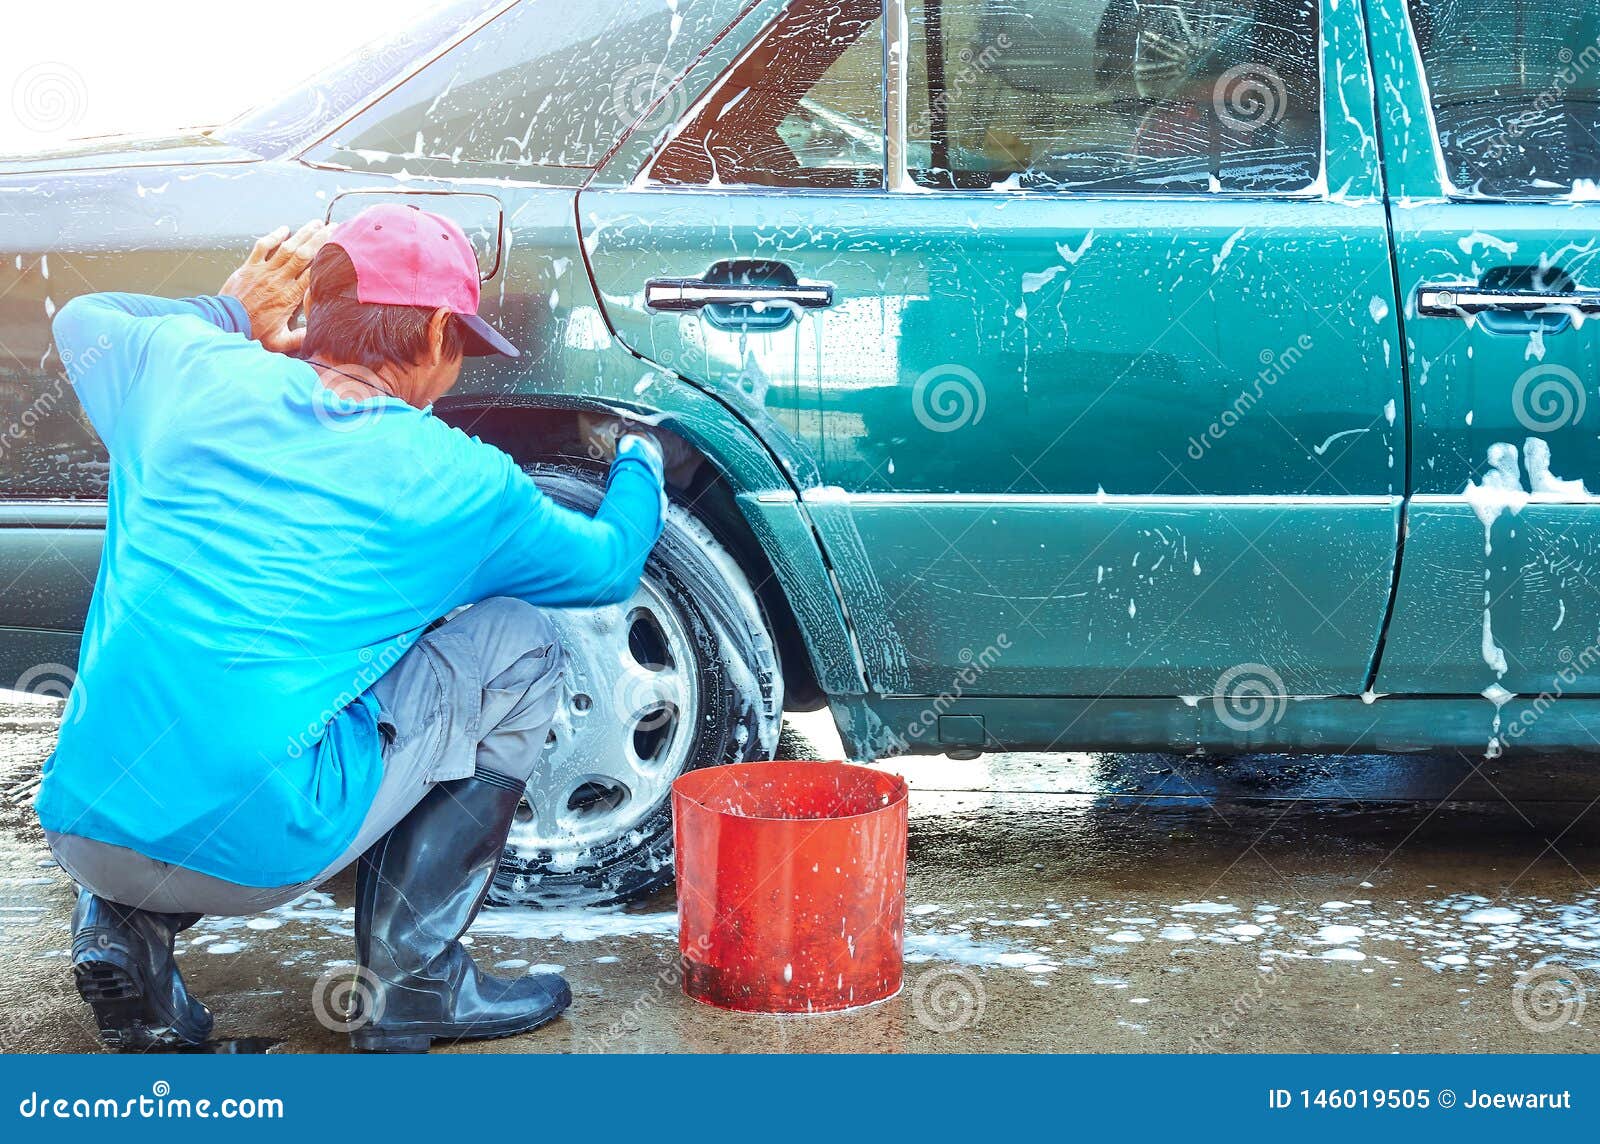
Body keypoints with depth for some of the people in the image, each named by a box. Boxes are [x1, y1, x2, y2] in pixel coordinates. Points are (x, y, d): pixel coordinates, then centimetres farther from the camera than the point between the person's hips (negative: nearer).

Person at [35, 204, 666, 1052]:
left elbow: (83, 320, 31)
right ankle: (412, 977, 10)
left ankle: (124, 929, 15)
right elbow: (610, 564, 21)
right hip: (261, 851, -5)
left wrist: (234, 313, 33)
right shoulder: (457, 481, 1)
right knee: (517, 646, 11)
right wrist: (640, 465, 41)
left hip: (79, 830, 5)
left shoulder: (191, 377, 6)